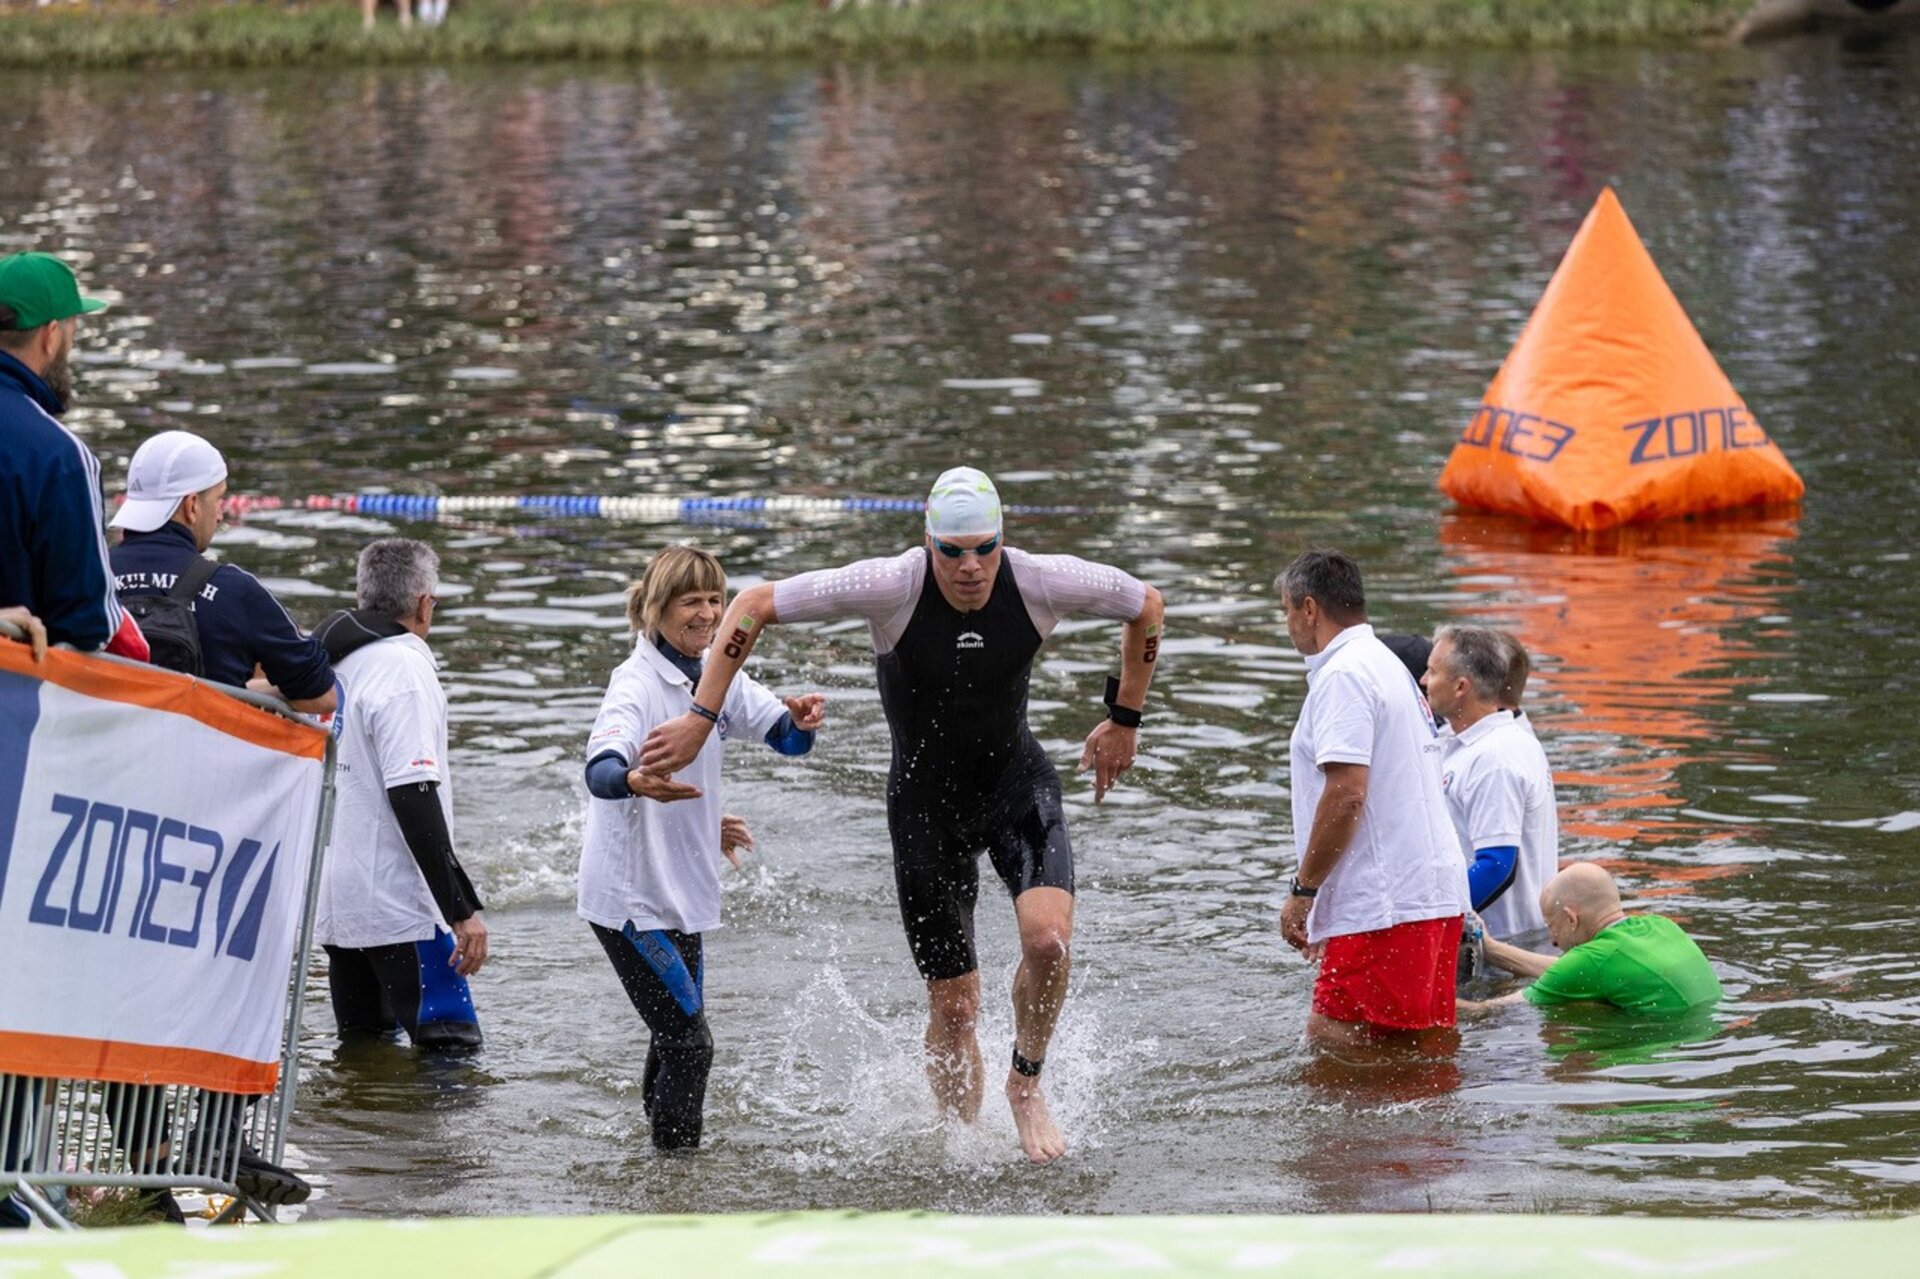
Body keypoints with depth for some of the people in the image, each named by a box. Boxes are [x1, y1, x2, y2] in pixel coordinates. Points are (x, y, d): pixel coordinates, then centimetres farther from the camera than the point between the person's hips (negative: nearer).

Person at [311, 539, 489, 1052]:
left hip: (334, 904, 9)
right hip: (398, 904, -9)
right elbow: (413, 798, -21)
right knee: (451, 1047, -9)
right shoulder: (402, 668, -13)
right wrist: (462, 909, -20)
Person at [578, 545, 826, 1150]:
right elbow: (600, 769, -34)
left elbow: (783, 736, 9)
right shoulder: (637, 683, -18)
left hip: (682, 891, 8)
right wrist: (636, 782, -58)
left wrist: (800, 722, -16)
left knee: (677, 1038, 16)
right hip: (631, 897, -8)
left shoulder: (715, 677, 7)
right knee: (688, 1040, -11)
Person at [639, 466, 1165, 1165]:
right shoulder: (892, 587, -24)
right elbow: (754, 604, -18)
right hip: (926, 800, -1)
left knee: (1048, 938, -25)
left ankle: (1026, 1081, 3)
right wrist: (702, 718, -21)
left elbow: (1147, 605, 1)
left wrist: (1124, 722, 5)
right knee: (953, 1006, 1)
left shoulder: (1043, 583, -19)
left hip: (1018, 781, 1)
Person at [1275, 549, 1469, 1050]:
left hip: (1385, 907, -11)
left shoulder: (1343, 676, -10)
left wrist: (1302, 891, -12)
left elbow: (1347, 793, -20)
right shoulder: (1390, 667, 23)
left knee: (1331, 1042, -12)